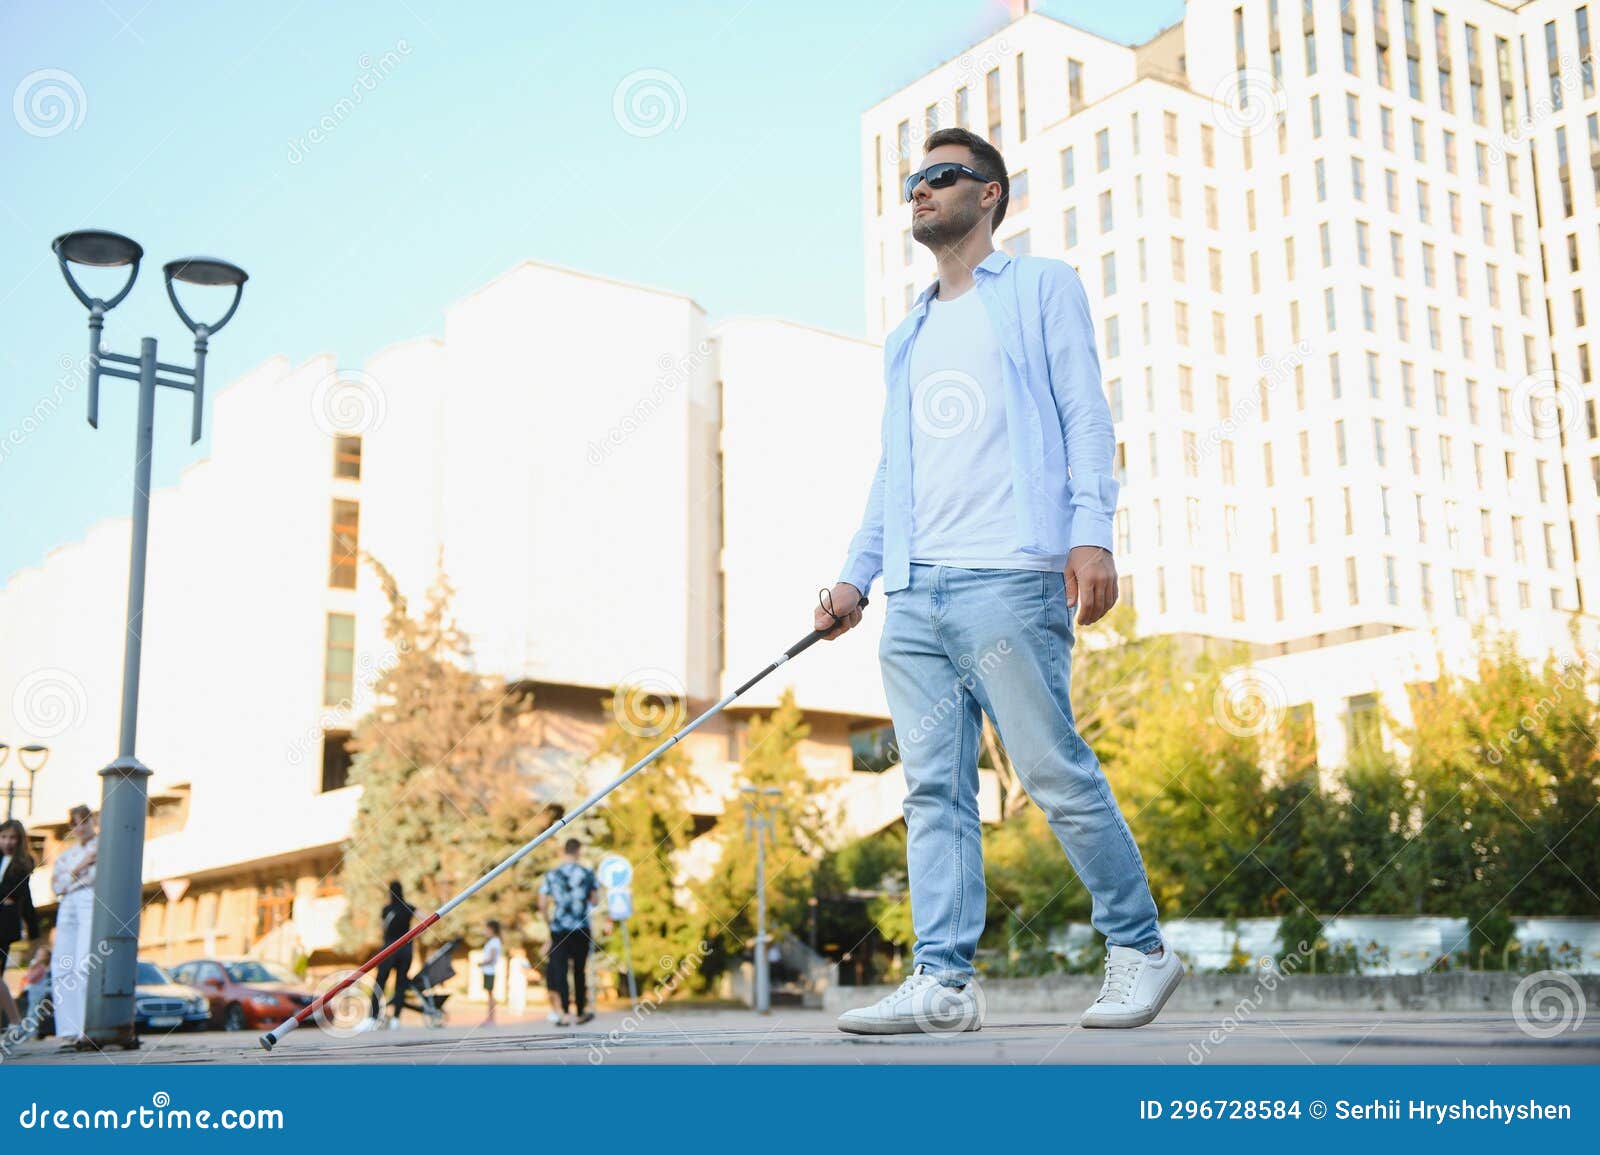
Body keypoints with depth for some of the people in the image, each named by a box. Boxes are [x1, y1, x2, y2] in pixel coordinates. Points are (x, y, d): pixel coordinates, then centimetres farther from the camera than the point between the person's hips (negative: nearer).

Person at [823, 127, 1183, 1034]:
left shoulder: (1043, 287, 11)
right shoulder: (908, 337, 28)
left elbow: (1085, 413, 0)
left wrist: (1092, 531, -14)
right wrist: (858, 572, 14)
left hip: (1008, 577, -6)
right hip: (913, 590, 6)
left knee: (1057, 773, -7)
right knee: (934, 788, 0)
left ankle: (1140, 949, 8)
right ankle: (944, 978, 1)